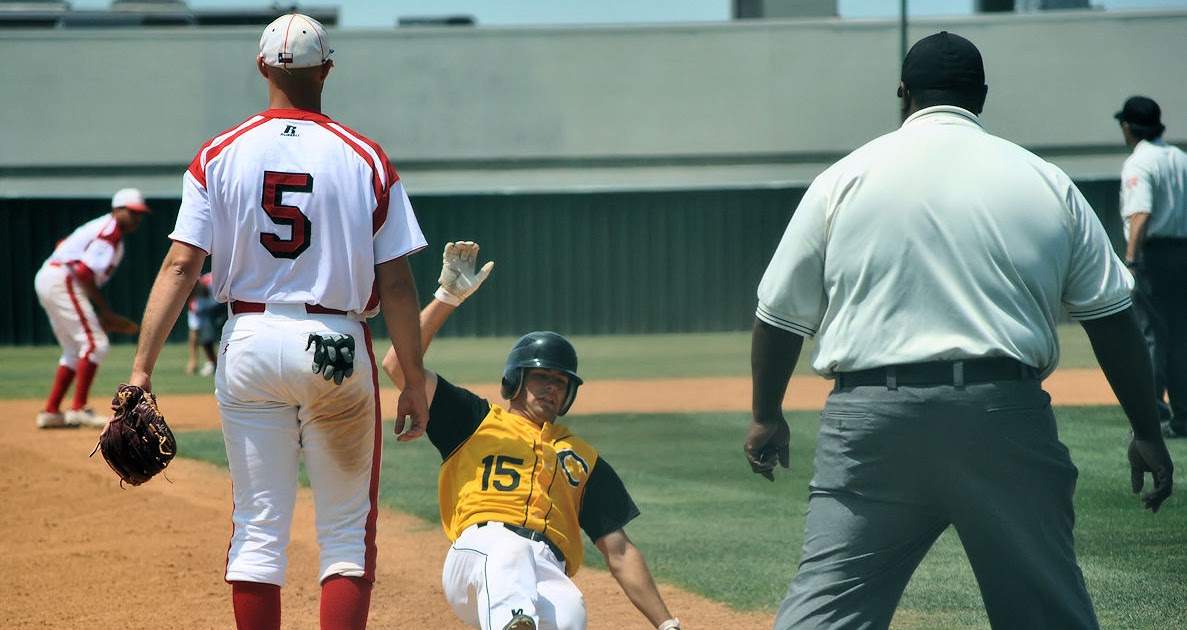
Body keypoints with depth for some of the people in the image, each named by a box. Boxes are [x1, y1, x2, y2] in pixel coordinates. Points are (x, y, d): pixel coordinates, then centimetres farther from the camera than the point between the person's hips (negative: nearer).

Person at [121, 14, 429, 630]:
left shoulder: (220, 155, 1)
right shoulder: (366, 161, -2)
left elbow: (180, 266, -6)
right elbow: (397, 284, -4)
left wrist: (142, 367, -8)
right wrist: (415, 384, 2)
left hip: (249, 343, 1)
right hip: (337, 349, -1)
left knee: (257, 527, 8)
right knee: (346, 533, 7)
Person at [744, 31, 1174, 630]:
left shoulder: (845, 178, 5)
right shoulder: (1047, 183, 8)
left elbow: (780, 315, 9)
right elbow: (1111, 318, 8)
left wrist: (766, 417, 22)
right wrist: (1147, 432, 15)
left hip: (871, 423, -1)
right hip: (1008, 420, 1)